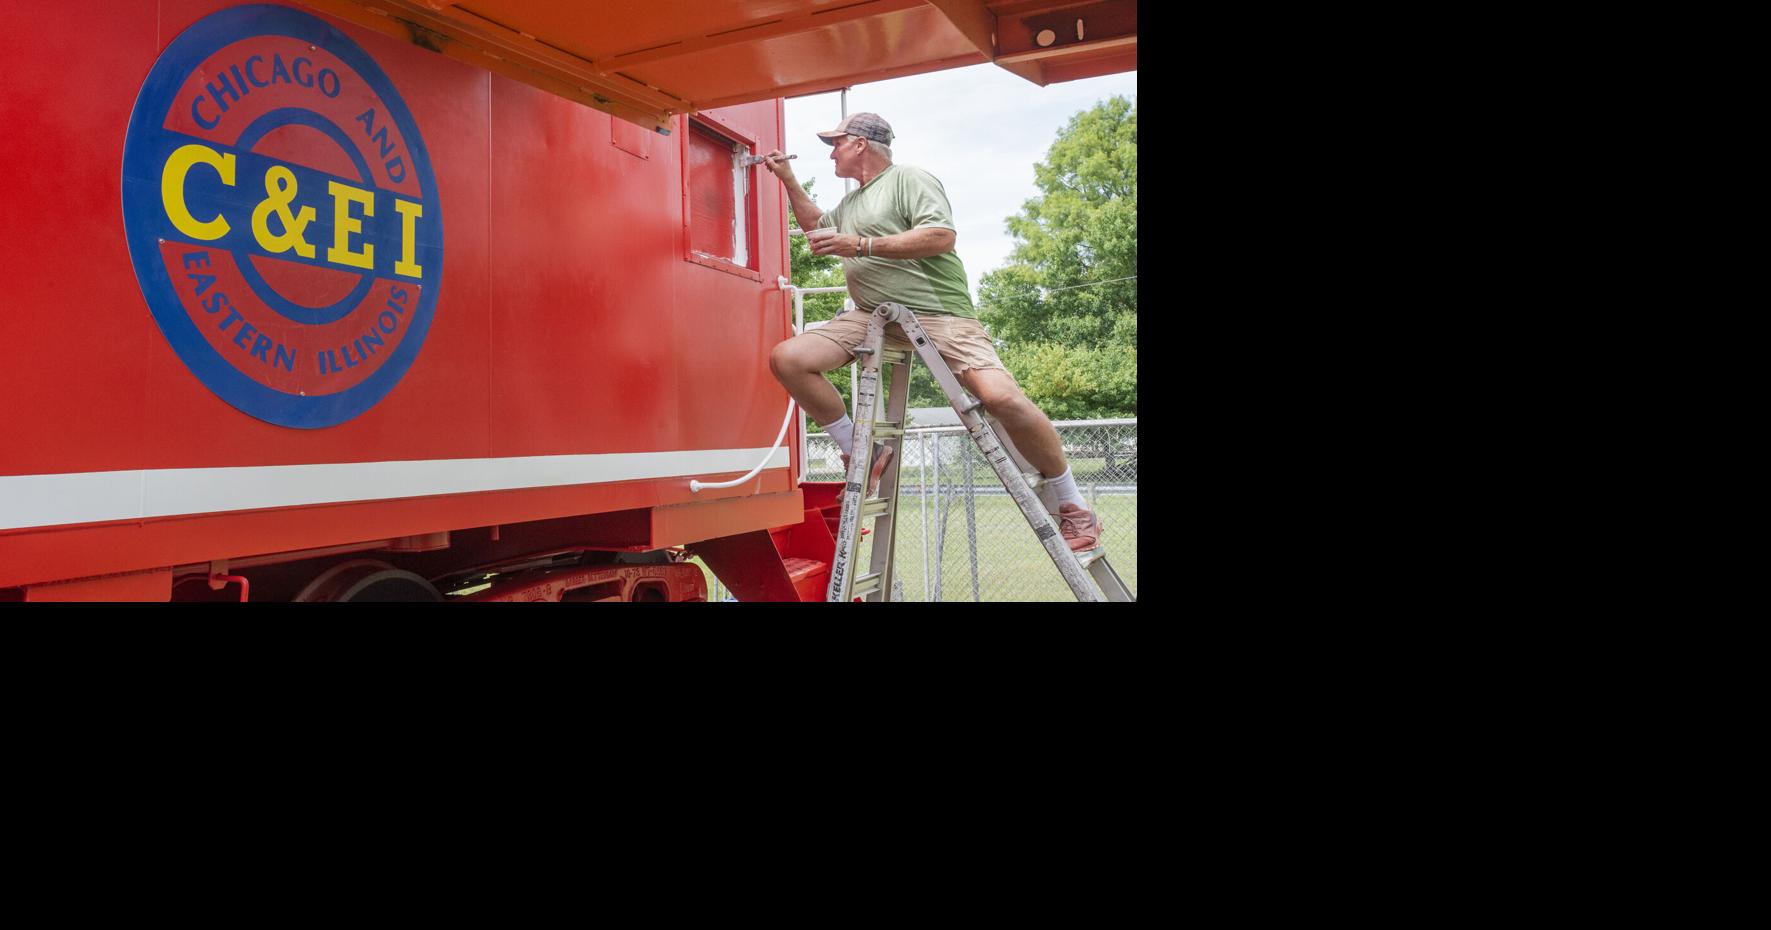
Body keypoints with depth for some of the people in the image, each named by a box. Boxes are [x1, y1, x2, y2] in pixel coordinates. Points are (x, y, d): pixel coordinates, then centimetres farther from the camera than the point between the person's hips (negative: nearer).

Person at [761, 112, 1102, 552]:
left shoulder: (909, 179, 0)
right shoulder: (851, 202, 27)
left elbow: (942, 236, -16)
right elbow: (816, 227, 46)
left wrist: (861, 245, -15)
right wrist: (789, 180, 35)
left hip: (938, 313, -7)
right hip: (871, 318, 7)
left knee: (1002, 396, -28)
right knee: (787, 359, -14)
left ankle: (1069, 503, -9)